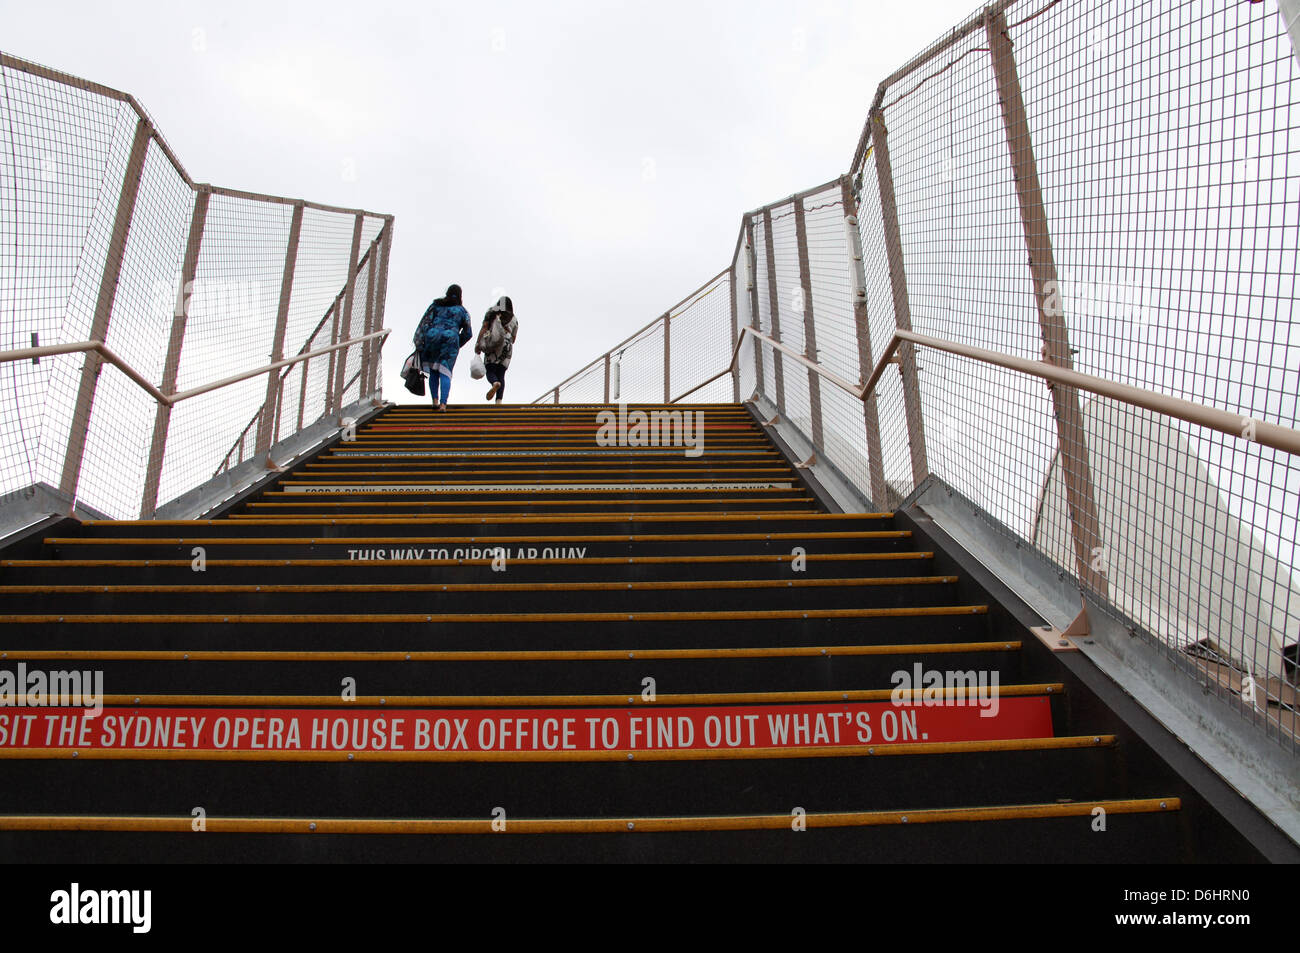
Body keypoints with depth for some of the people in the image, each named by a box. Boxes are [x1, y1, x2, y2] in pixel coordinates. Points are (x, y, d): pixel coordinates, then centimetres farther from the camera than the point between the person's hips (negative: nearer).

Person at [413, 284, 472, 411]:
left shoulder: (436, 305, 16)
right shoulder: (462, 311, 16)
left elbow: (425, 322, 6)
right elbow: (468, 333, 15)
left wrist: (419, 343, 4)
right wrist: (458, 344, 30)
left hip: (432, 338, 1)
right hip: (450, 339, -1)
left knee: (433, 372, 16)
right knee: (445, 372, -2)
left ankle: (435, 400, 11)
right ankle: (443, 403, -15)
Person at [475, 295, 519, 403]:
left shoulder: (492, 313, 9)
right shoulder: (514, 319, 16)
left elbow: (484, 328, -1)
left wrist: (478, 344, -3)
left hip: (492, 347, -2)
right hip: (507, 348, 2)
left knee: (490, 371, 2)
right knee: (501, 374, 4)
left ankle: (495, 383, -33)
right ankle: (499, 401, -8)